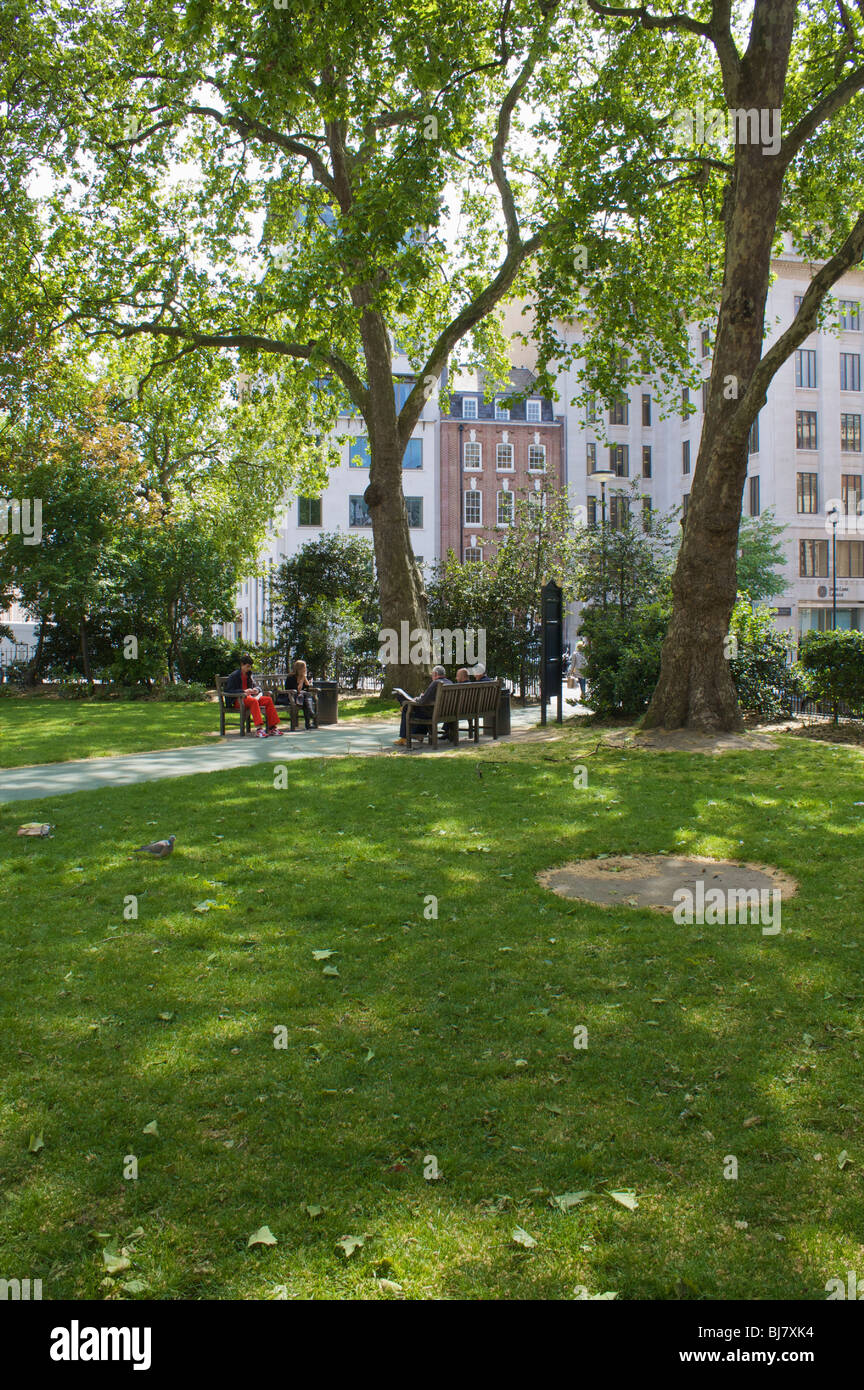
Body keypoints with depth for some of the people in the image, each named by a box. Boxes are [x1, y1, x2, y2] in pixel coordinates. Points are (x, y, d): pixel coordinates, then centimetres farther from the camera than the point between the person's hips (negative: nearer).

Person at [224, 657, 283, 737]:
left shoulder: (249, 675, 18)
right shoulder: (234, 676, -3)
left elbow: (255, 686, 25)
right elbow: (228, 691, -12)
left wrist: (257, 689, -2)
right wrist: (244, 691, -21)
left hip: (249, 697, 7)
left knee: (268, 700, -15)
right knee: (254, 701, -37)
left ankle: (272, 727, -18)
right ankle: (258, 729, -46)